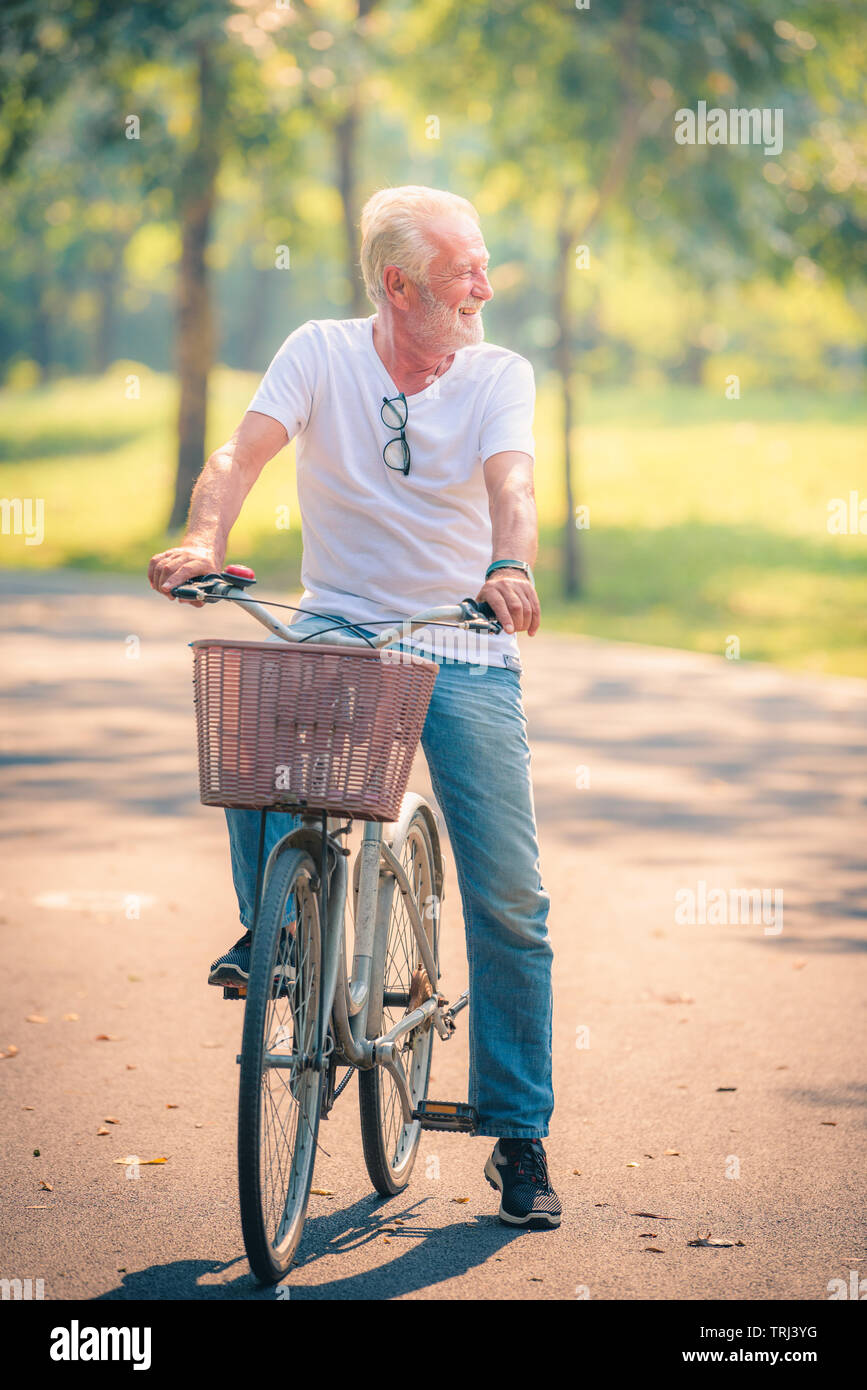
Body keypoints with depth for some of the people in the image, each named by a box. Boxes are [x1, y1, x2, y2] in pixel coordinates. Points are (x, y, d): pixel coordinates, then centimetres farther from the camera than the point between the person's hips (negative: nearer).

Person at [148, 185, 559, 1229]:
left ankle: (518, 1134, 10)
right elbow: (243, 450, -15)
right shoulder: (322, 353, -2)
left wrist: (513, 568, -41)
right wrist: (202, 541, -36)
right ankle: (272, 925, -7)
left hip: (465, 651, 1)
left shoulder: (499, 375, -2)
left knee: (509, 899, -5)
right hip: (339, 626, 0)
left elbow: (509, 483, -19)